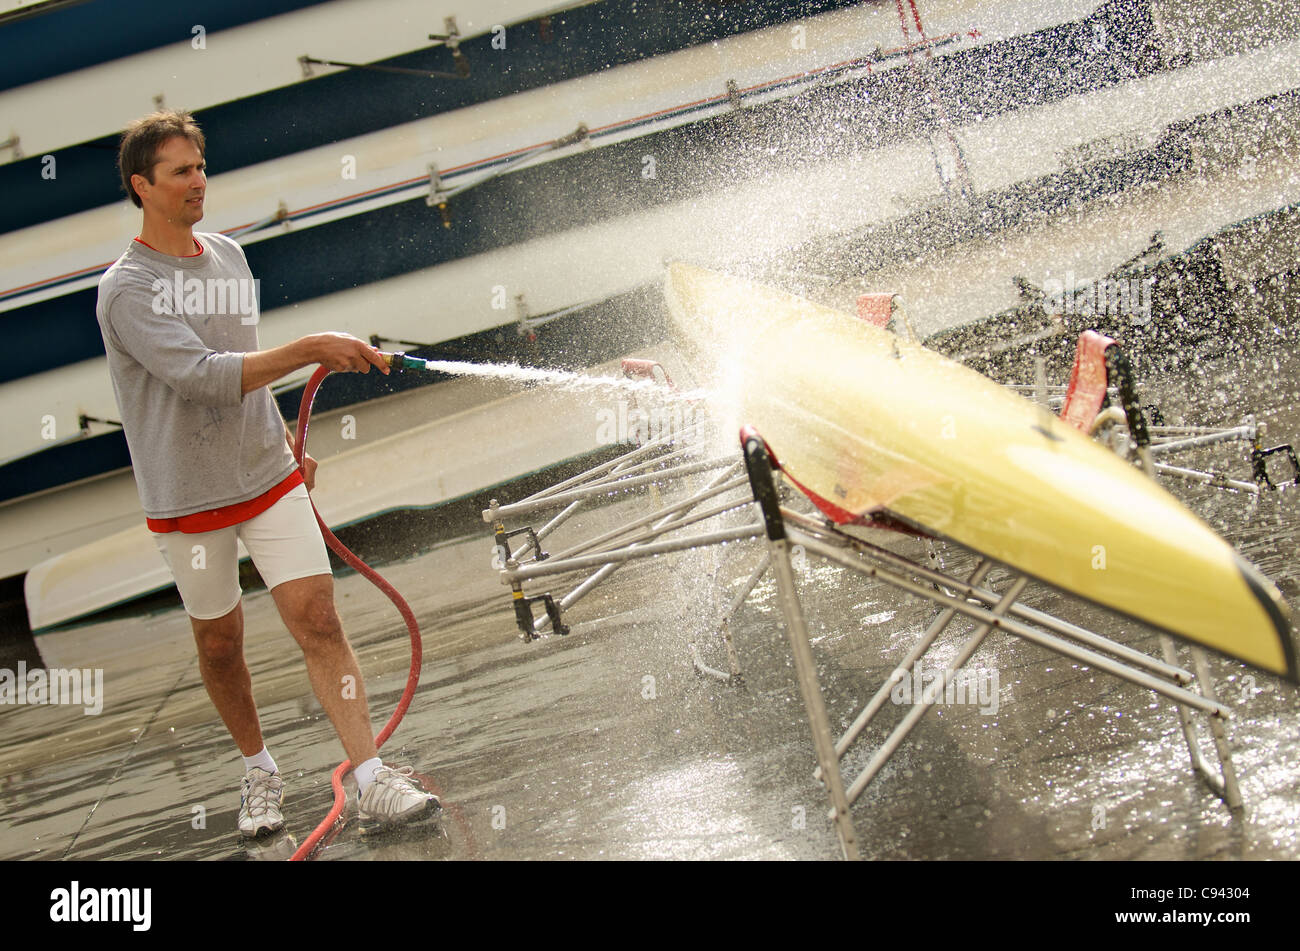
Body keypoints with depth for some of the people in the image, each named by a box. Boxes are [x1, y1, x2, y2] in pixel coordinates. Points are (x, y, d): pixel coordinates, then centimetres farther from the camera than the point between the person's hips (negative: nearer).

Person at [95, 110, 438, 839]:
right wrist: (310, 351, -31)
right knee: (220, 643, 10)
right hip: (188, 497, -4)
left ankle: (374, 783, -11)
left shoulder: (229, 255, 9)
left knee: (319, 620, -7)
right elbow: (200, 376, -26)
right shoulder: (126, 290, -13)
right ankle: (260, 772, 31)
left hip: (269, 477, 4)